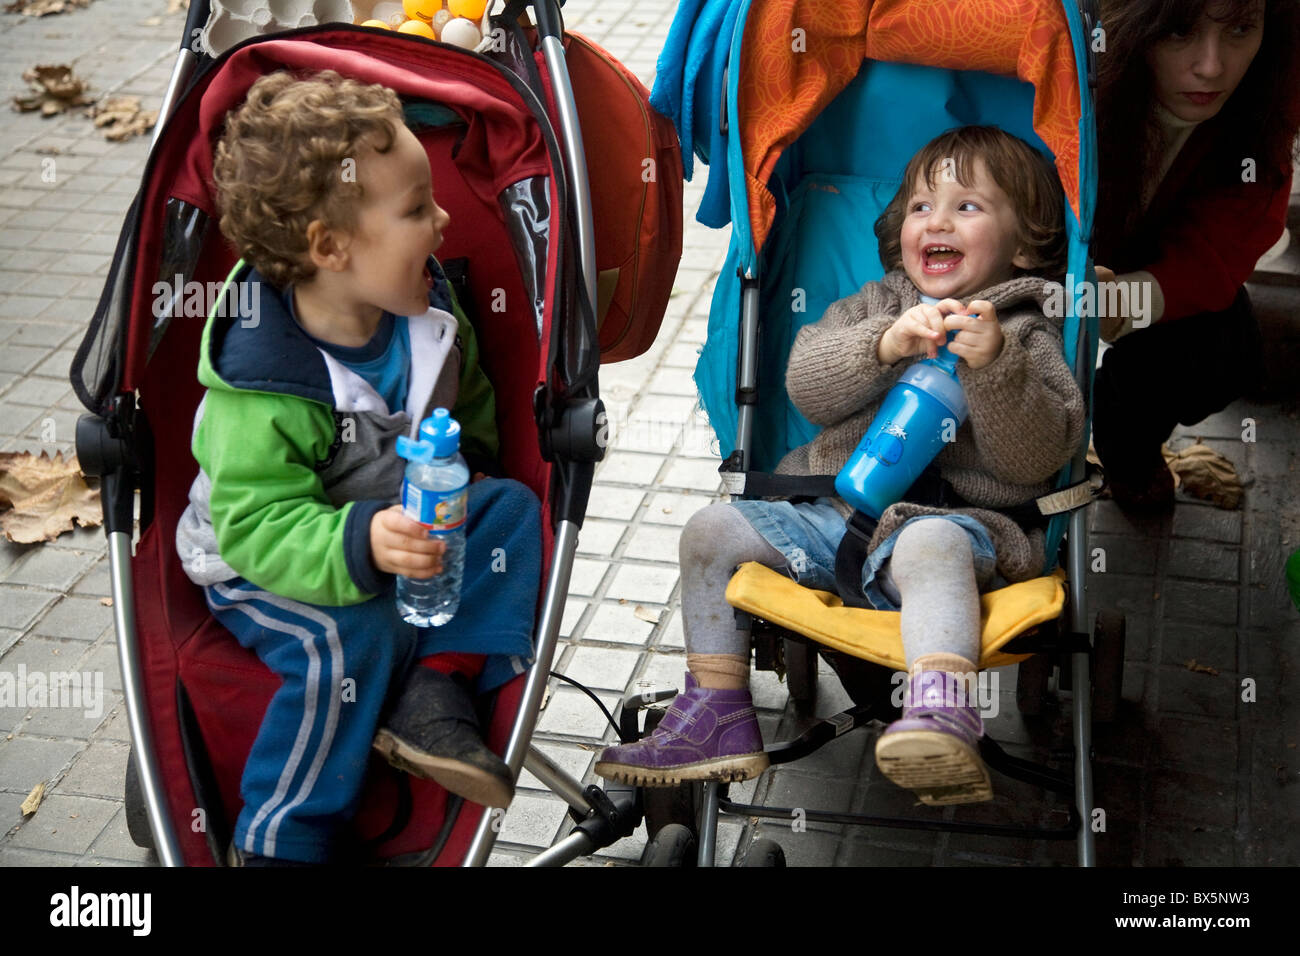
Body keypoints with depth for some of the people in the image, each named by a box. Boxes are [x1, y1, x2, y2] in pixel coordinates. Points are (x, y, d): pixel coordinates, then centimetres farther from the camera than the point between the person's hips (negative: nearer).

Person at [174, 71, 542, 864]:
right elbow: (258, 528, -33)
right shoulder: (259, 383, -30)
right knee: (354, 638, -32)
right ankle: (283, 844, -16)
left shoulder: (429, 312, -8)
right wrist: (362, 546, -47)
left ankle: (436, 691, -23)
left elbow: (473, 408, 11)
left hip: (409, 525, 6)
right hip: (262, 564, -6)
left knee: (509, 507, -13)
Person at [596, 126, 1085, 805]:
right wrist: (886, 345, -15)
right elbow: (805, 386, 3)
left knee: (928, 545, -39)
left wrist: (992, 363, -22)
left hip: (952, 516, -5)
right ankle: (717, 715, -2)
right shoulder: (874, 305, 20)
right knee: (713, 529, -6)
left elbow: (1037, 457, -7)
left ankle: (941, 715, -57)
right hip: (832, 510, 6)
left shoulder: (1026, 336, 7)